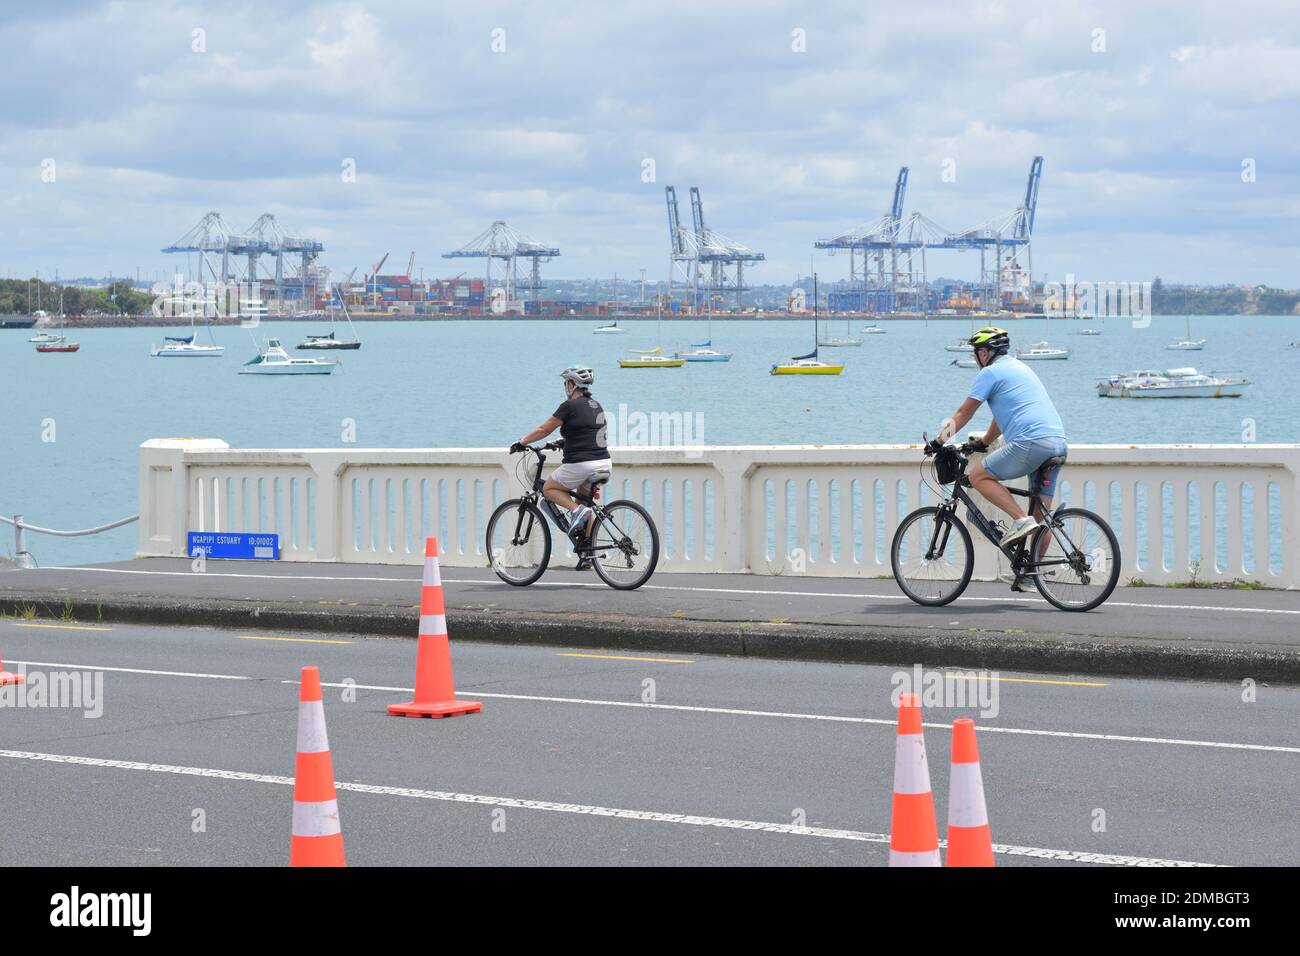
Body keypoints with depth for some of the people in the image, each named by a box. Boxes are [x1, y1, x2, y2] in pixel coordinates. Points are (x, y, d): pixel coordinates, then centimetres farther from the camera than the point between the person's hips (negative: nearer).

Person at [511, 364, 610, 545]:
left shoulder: (570, 406, -9)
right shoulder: (596, 406, 13)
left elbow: (543, 430, -3)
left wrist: (521, 443, 9)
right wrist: (562, 442, 38)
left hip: (580, 465, -7)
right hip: (603, 463, 7)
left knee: (549, 489, 14)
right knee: (583, 500, 22)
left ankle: (577, 511, -10)